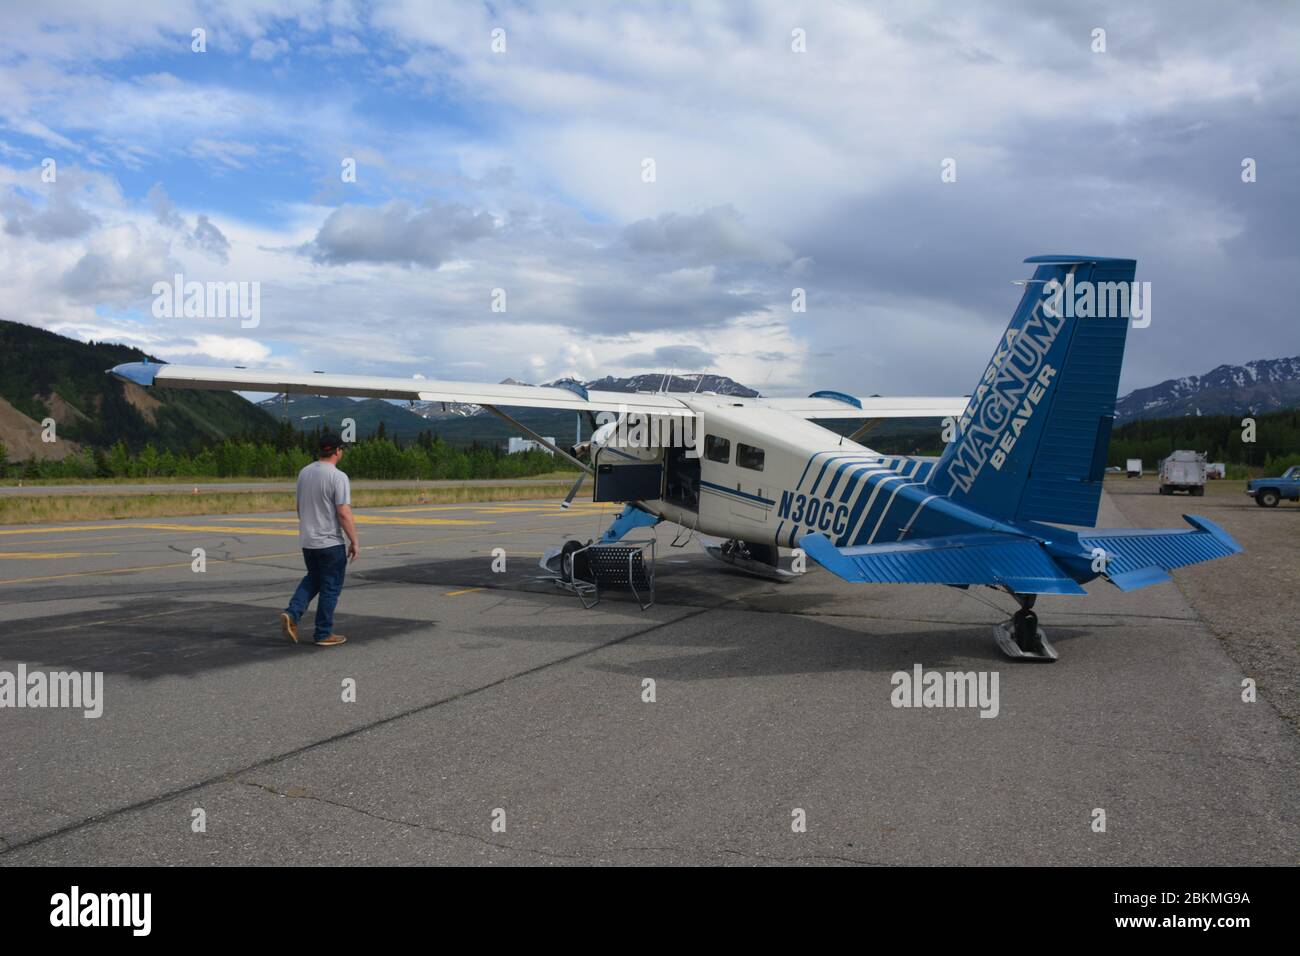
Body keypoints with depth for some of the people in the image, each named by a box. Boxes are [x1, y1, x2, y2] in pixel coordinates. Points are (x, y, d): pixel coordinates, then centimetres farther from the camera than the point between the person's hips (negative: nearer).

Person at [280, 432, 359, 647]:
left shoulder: (304, 473, 6)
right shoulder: (338, 477, -18)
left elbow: (300, 507, 15)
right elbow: (344, 514, -21)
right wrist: (354, 542, -13)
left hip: (307, 540, 7)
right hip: (331, 543, -7)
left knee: (312, 579, 24)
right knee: (330, 588, 5)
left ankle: (292, 613, 5)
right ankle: (324, 634, 12)